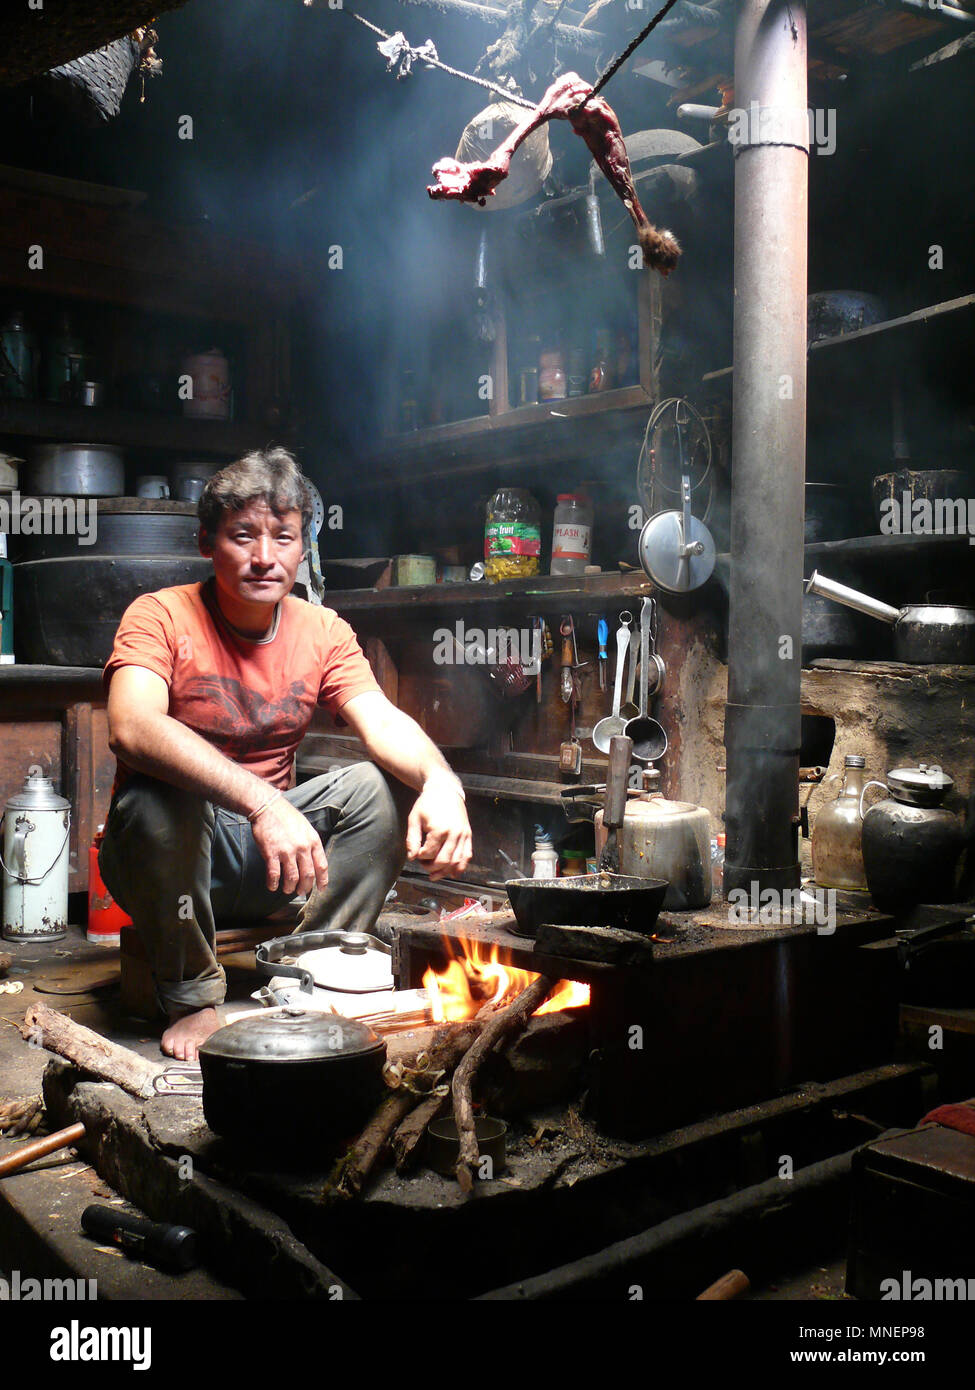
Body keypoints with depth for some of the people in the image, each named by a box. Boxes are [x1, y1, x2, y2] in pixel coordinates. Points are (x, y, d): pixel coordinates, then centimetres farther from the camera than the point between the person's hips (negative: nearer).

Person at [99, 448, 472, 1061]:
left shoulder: (324, 631, 0)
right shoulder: (162, 615, -14)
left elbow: (382, 721, -14)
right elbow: (132, 728, -33)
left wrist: (441, 780, -38)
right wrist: (263, 803, -46)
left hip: (269, 852, 4)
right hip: (165, 850, -3)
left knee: (383, 788, -16)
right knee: (163, 793, -35)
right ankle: (192, 999, -14)